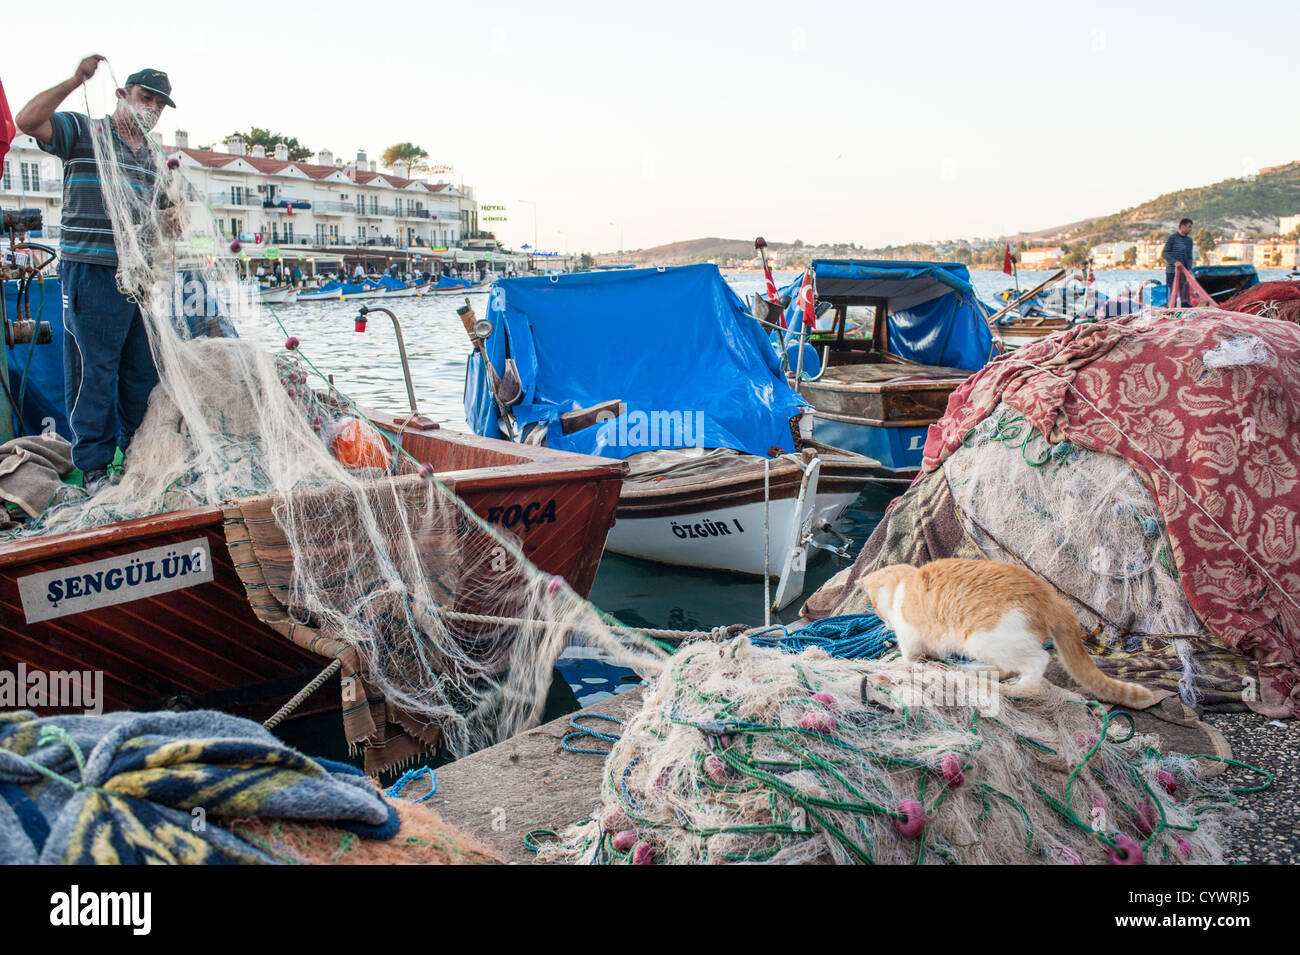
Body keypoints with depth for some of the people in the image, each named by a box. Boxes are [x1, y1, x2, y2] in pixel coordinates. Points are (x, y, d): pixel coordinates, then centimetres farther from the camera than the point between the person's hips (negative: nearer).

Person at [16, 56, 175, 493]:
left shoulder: (154, 157, 22)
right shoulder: (82, 131, 3)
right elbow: (27, 121, -15)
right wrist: (76, 81, -18)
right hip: (93, 272, -6)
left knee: (144, 370, 10)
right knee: (95, 371, -4)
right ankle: (94, 465, 3)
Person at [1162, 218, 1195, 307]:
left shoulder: (1189, 240, 13)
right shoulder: (1172, 237, -5)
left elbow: (1189, 257, 11)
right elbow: (1164, 253, -9)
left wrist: (1189, 269, -7)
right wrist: (1175, 262, -24)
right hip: (1172, 272, -6)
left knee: (1185, 295, 4)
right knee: (1174, 294, -8)